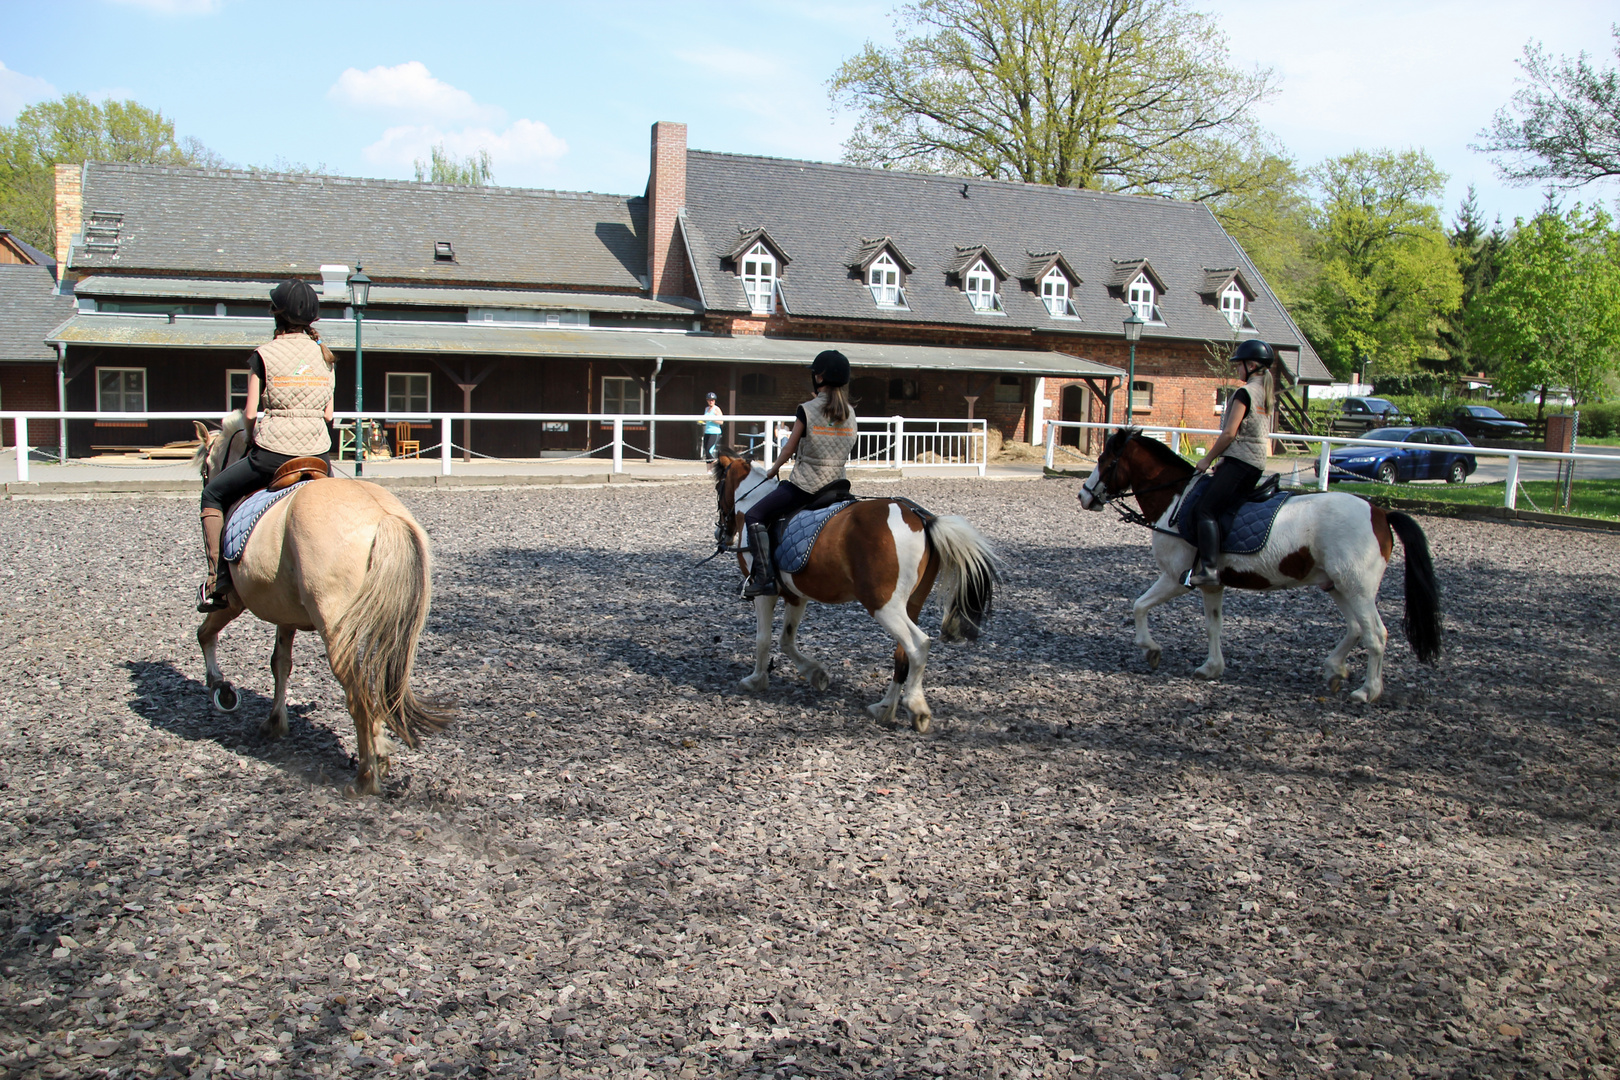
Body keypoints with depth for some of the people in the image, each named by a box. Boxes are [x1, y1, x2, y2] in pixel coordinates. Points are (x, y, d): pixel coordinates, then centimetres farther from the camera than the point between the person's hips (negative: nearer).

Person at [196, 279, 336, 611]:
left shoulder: (265, 354, -3)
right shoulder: (324, 355, 8)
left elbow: (250, 413, -4)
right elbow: (328, 413, 8)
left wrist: (252, 442, 14)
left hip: (273, 452, -4)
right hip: (319, 452, 4)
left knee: (213, 495, 17)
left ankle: (217, 580, 8)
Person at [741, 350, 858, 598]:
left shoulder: (807, 410, -12)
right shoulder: (850, 413, 4)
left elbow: (789, 448, -3)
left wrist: (773, 470, 14)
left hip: (805, 485, -7)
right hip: (836, 483, 7)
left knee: (754, 517, -3)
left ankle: (764, 577, -14)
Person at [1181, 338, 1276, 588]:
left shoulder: (1244, 392, -11)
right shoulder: (1266, 394, 17)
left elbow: (1229, 434, -15)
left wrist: (1207, 460, -5)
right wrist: (1224, 458, 22)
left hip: (1239, 462, -10)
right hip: (1257, 464, 10)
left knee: (1206, 510, -14)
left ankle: (1208, 569, -24)